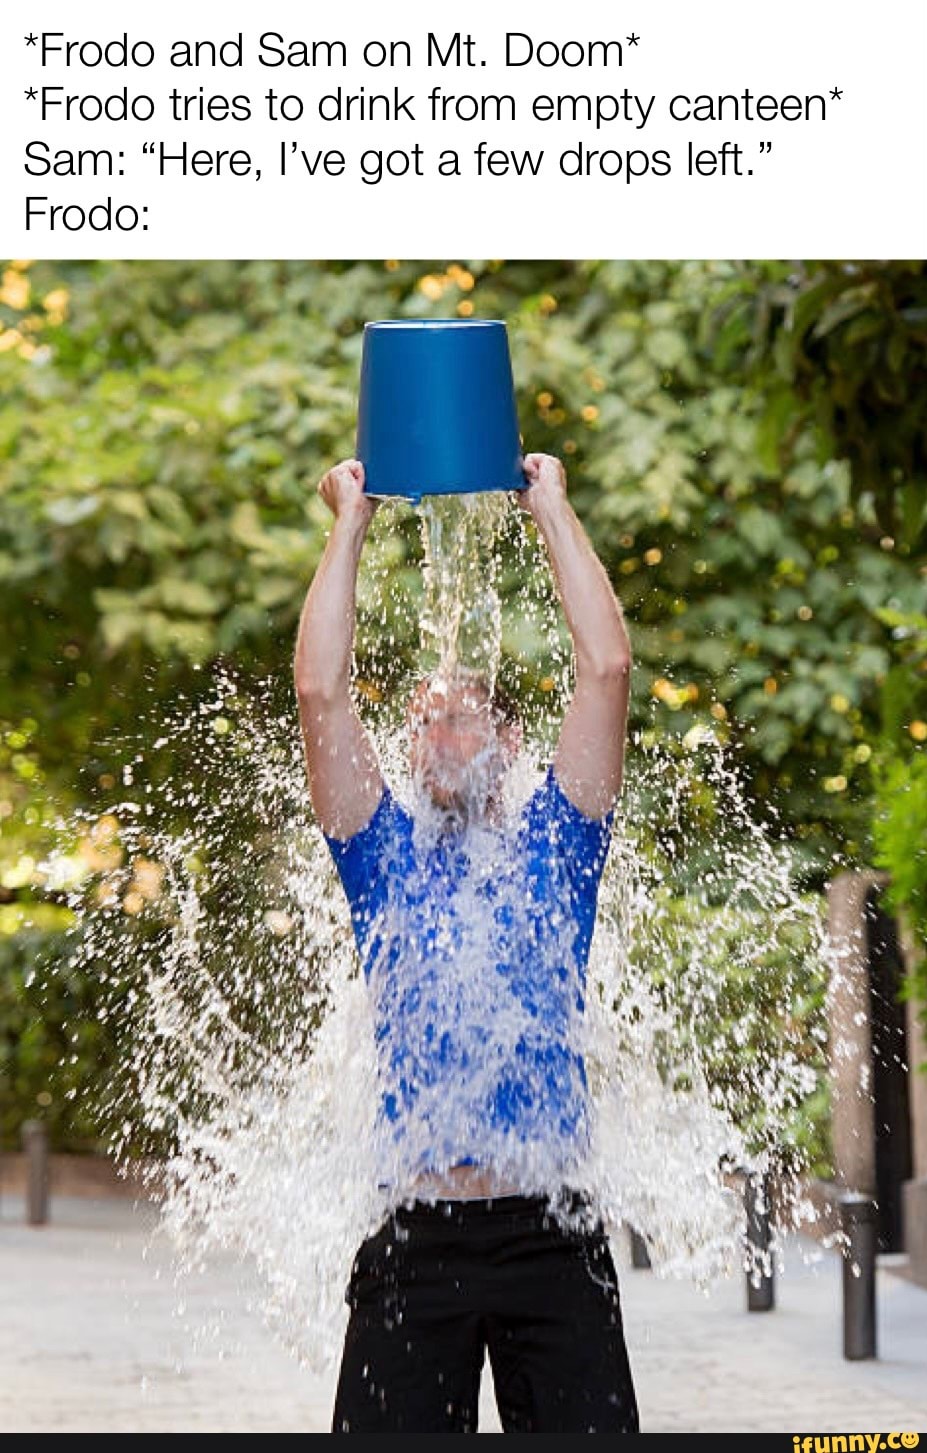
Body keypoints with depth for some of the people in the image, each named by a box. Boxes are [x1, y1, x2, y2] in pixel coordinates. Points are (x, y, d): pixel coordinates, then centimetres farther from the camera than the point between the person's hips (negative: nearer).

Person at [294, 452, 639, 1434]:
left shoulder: (554, 850, 12)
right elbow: (320, 690, 3)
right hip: (416, 1244, 1)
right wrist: (350, 525, 6)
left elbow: (606, 667, 3)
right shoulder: (387, 861, 13)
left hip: (551, 1241, 0)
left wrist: (552, 509, 7)